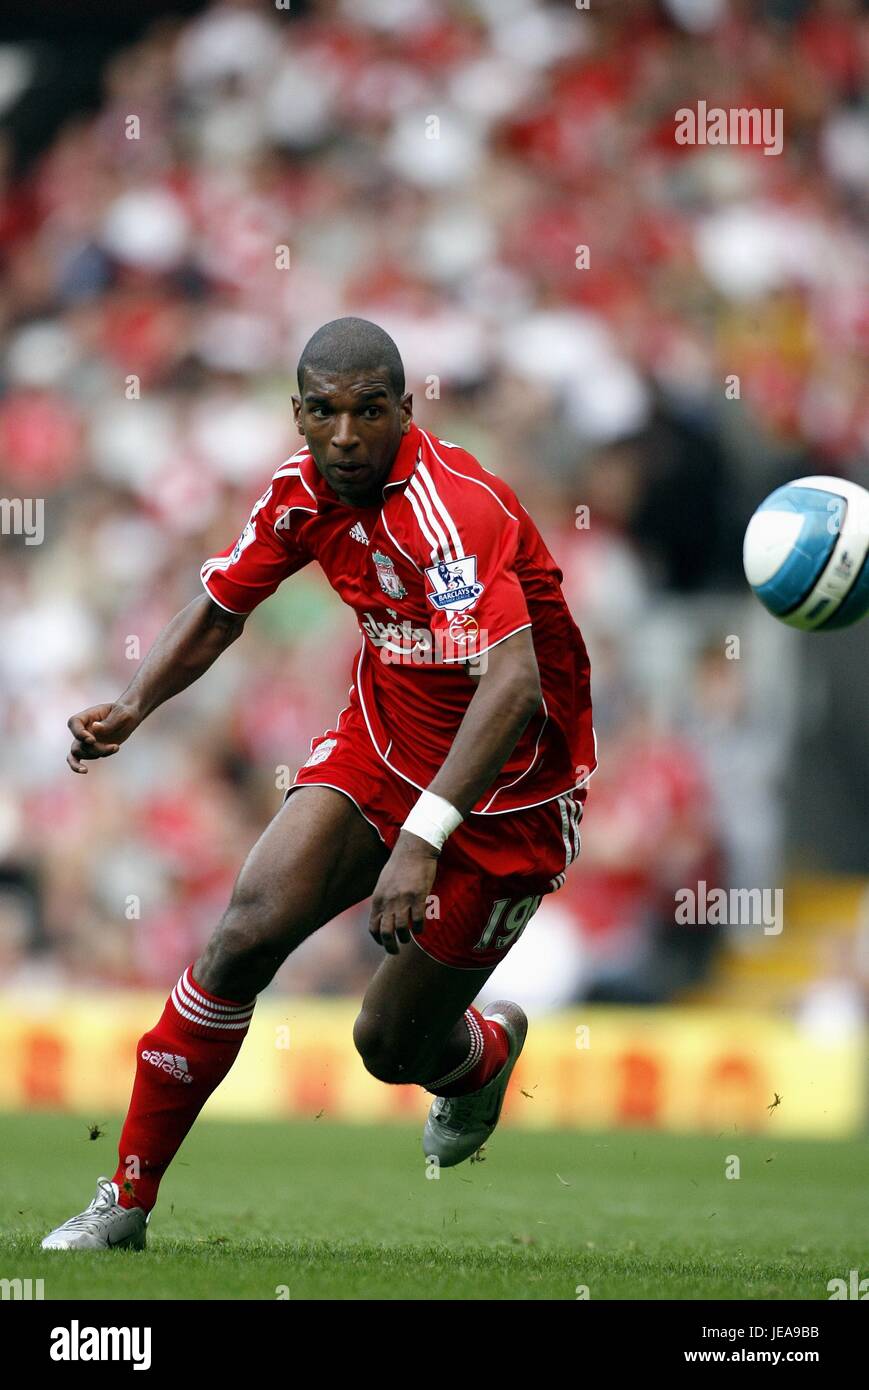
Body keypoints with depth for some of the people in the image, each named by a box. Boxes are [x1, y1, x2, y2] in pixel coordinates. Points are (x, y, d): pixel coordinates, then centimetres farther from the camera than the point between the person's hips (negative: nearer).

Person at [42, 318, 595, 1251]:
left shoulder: (451, 508, -31)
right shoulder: (306, 491, -7)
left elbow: (513, 684, -43)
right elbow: (218, 611, 10)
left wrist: (422, 841, -50)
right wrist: (131, 708, -9)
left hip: (504, 792, -5)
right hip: (381, 745, 5)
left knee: (391, 1048, 0)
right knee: (248, 933, -16)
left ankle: (486, 1051, 40)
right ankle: (125, 1199, -6)